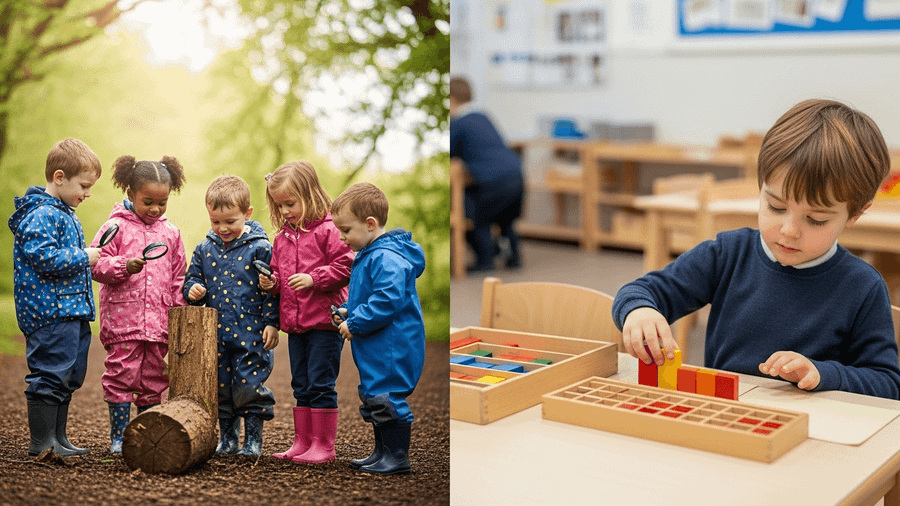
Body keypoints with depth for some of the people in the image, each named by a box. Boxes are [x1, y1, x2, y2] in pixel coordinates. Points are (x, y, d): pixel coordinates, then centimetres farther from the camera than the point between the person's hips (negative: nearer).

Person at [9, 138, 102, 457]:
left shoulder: (65, 213, 18)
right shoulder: (41, 215, -14)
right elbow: (46, 259, -24)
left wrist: (87, 258, 14)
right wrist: (84, 257, -16)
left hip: (72, 311, 11)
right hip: (51, 313, -11)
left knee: (70, 377, 15)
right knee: (50, 376, -6)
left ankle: (57, 439, 24)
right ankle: (41, 443, 2)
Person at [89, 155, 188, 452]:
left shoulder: (171, 233, 12)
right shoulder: (116, 226, 1)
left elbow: (178, 278, 16)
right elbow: (96, 264, -4)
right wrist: (124, 266, -21)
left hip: (159, 323, 4)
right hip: (122, 318, -4)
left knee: (153, 378, 9)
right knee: (122, 375, -2)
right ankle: (118, 436, 8)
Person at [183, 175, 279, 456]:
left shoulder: (260, 248, -6)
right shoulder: (205, 249, 7)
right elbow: (193, 278, 18)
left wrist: (271, 323, -10)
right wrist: (193, 290, -5)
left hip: (251, 332, -4)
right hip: (216, 334, 5)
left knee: (249, 386, -3)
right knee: (220, 387, 11)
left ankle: (253, 439, 13)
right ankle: (227, 439, 26)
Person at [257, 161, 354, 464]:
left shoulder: (328, 231, -9)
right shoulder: (282, 237, 13)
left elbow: (346, 266, -14)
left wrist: (313, 279, -20)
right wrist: (271, 283, 2)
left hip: (325, 323, -7)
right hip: (294, 325, 7)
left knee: (321, 385, -4)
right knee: (301, 387, 14)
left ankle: (323, 446, 5)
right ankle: (302, 443, 22)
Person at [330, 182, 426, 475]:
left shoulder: (387, 258, -21)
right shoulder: (369, 255, 15)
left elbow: (387, 301, -29)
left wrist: (354, 324, -21)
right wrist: (347, 311, 11)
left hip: (392, 349, -11)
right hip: (375, 350, 11)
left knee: (385, 398, -7)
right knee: (372, 397, 17)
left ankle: (397, 457, 4)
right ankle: (383, 453, 28)